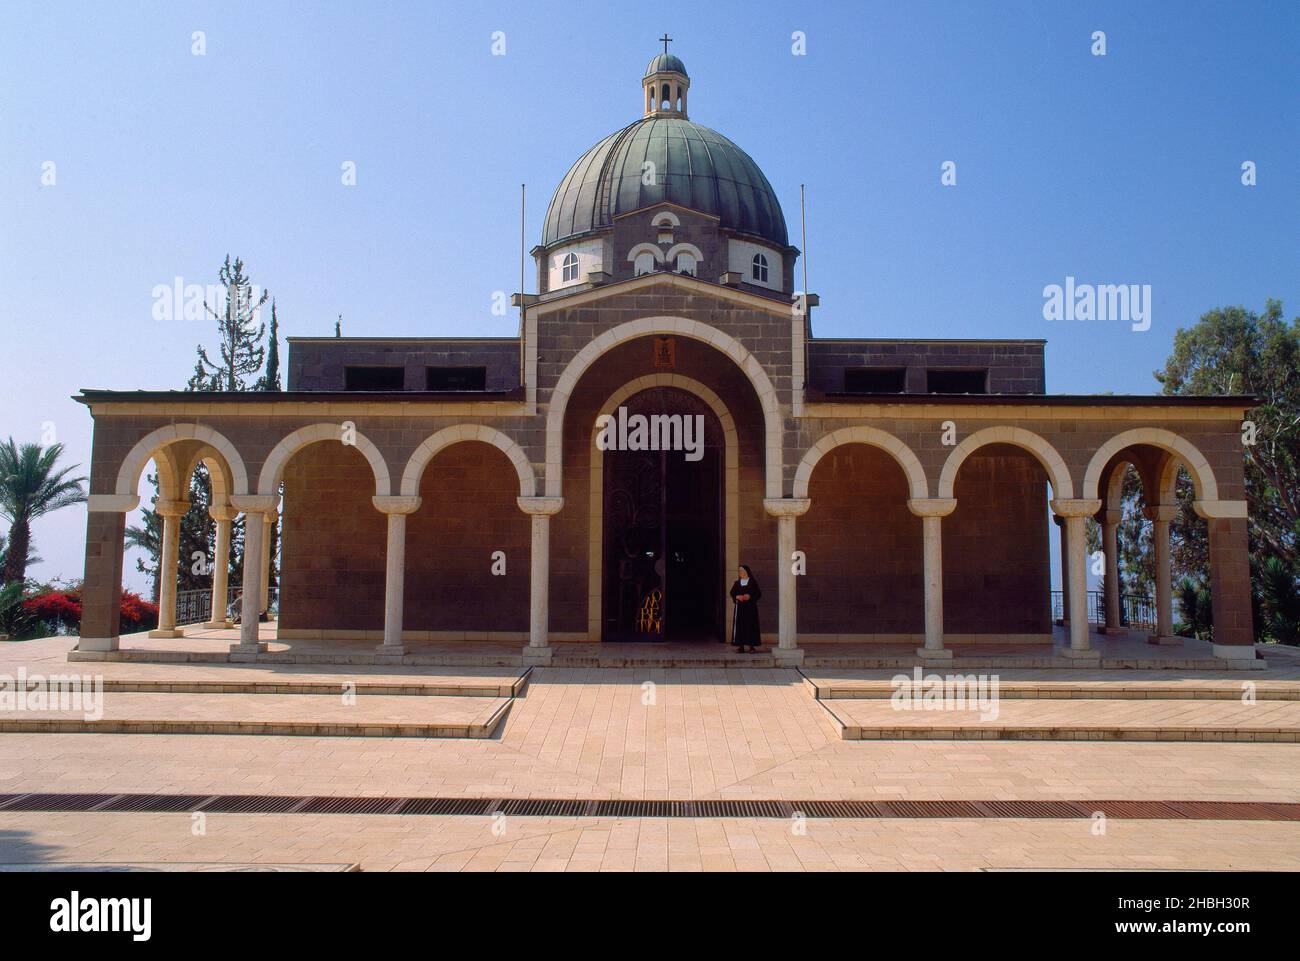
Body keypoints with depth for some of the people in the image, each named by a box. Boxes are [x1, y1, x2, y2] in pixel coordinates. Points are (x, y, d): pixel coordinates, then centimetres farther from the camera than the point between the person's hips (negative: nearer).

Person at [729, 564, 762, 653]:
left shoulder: (753, 582, 3)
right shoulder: (737, 583, 13)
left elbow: (758, 593, 0)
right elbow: (732, 593, 13)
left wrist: (750, 596, -15)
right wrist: (737, 597, -7)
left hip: (750, 607, -3)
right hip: (739, 607, 3)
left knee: (751, 625, -5)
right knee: (740, 626, -3)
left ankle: (752, 645, -1)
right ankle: (741, 646, -2)